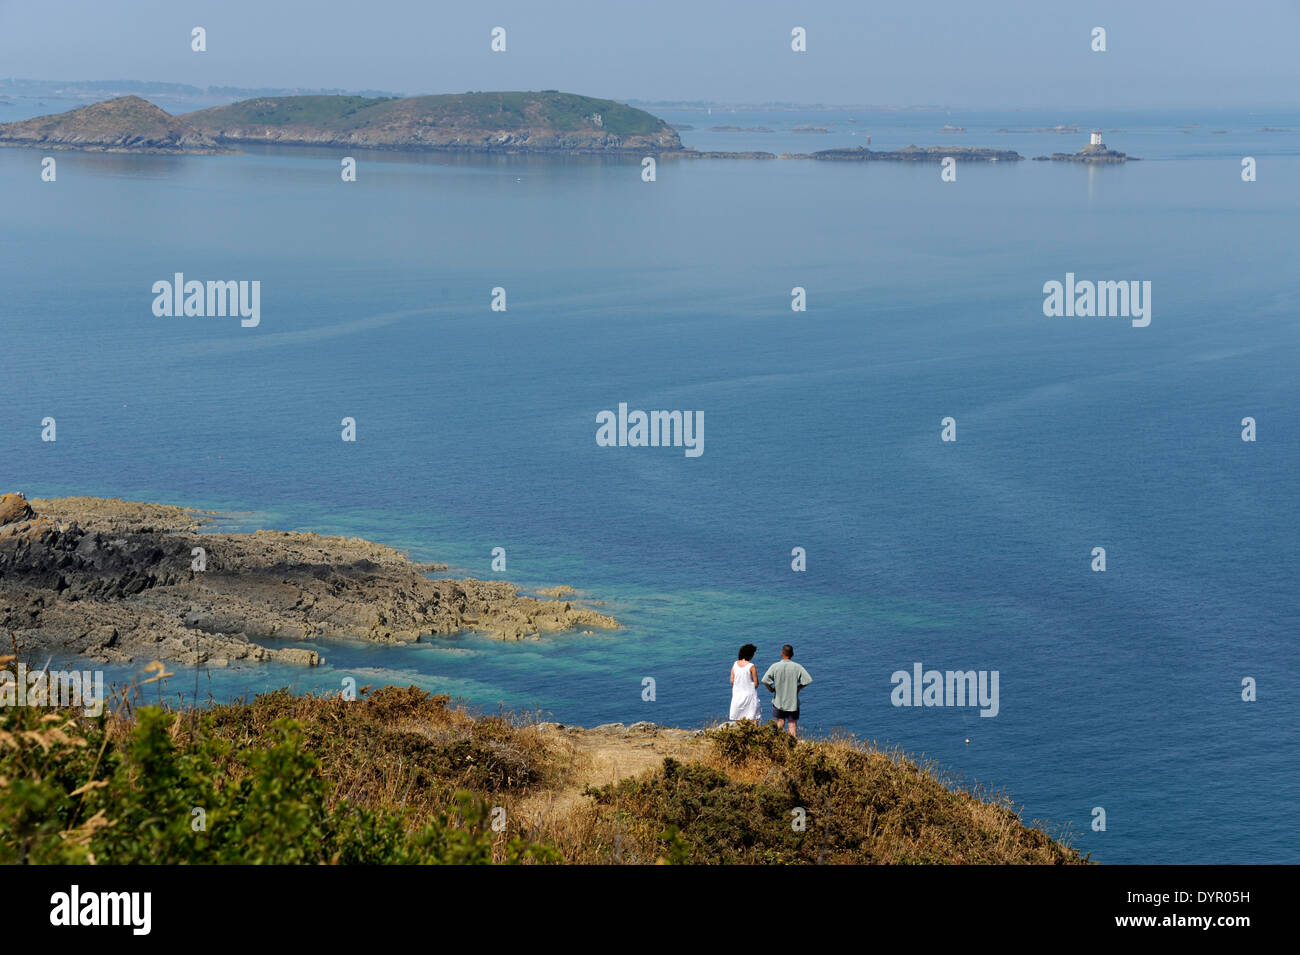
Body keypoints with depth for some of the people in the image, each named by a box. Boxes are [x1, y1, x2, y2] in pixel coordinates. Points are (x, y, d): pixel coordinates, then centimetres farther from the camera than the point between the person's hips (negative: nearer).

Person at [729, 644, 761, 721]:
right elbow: (756, 684, -11)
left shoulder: (735, 664, 0)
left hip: (737, 694, 5)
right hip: (749, 694, -5)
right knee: (753, 718, 1)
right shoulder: (751, 666, -14)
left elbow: (732, 681, 4)